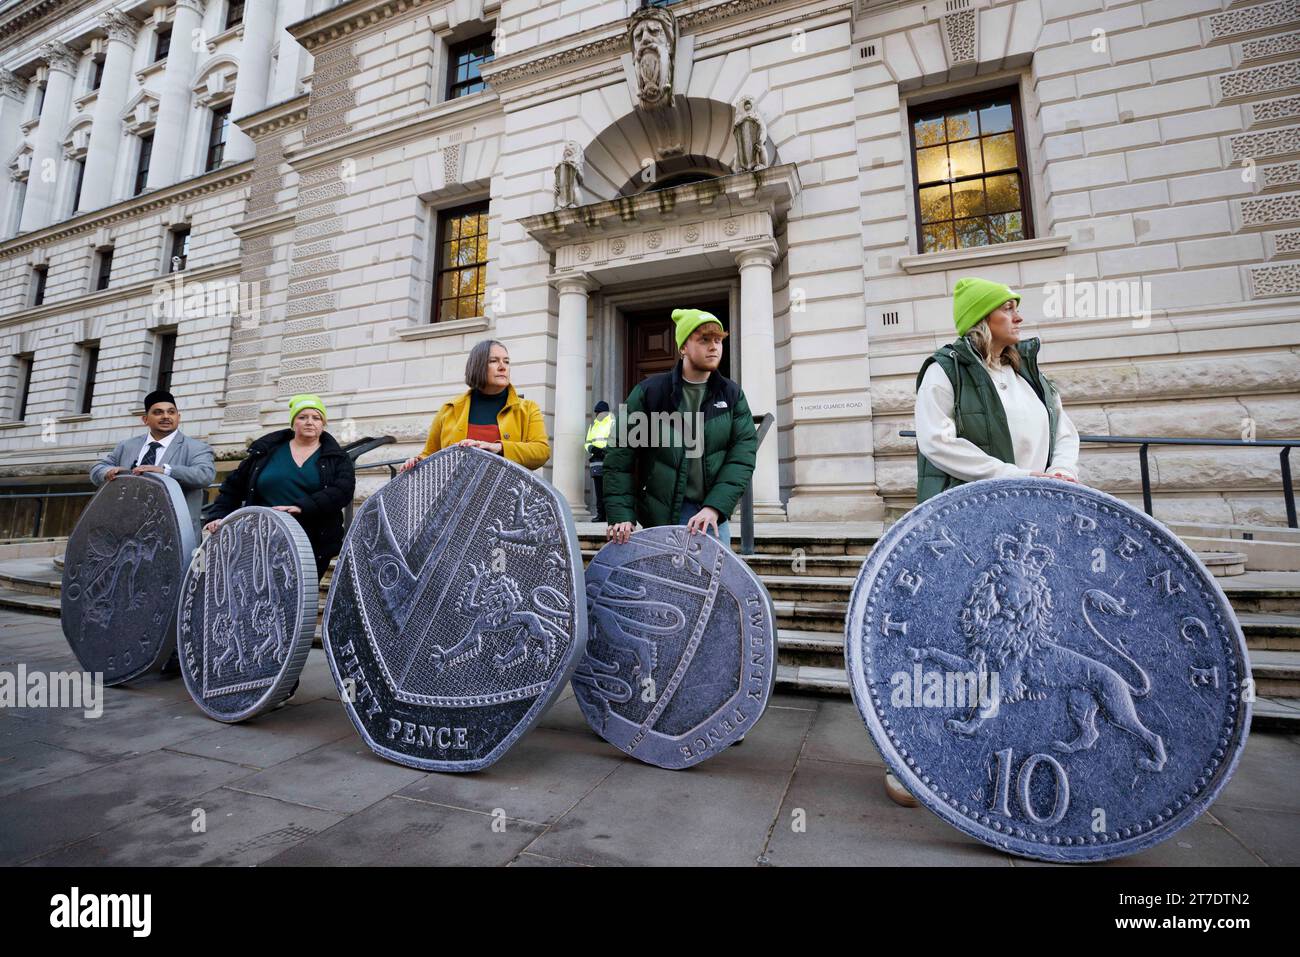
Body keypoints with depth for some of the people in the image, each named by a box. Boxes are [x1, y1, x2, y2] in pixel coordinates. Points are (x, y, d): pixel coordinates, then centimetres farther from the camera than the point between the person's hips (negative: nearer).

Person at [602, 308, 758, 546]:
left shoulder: (732, 395, 5)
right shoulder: (650, 392, -3)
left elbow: (743, 454, -3)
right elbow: (620, 457, -3)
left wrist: (714, 507, -16)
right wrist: (621, 515, -11)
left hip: (712, 516, 3)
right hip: (660, 516, -2)